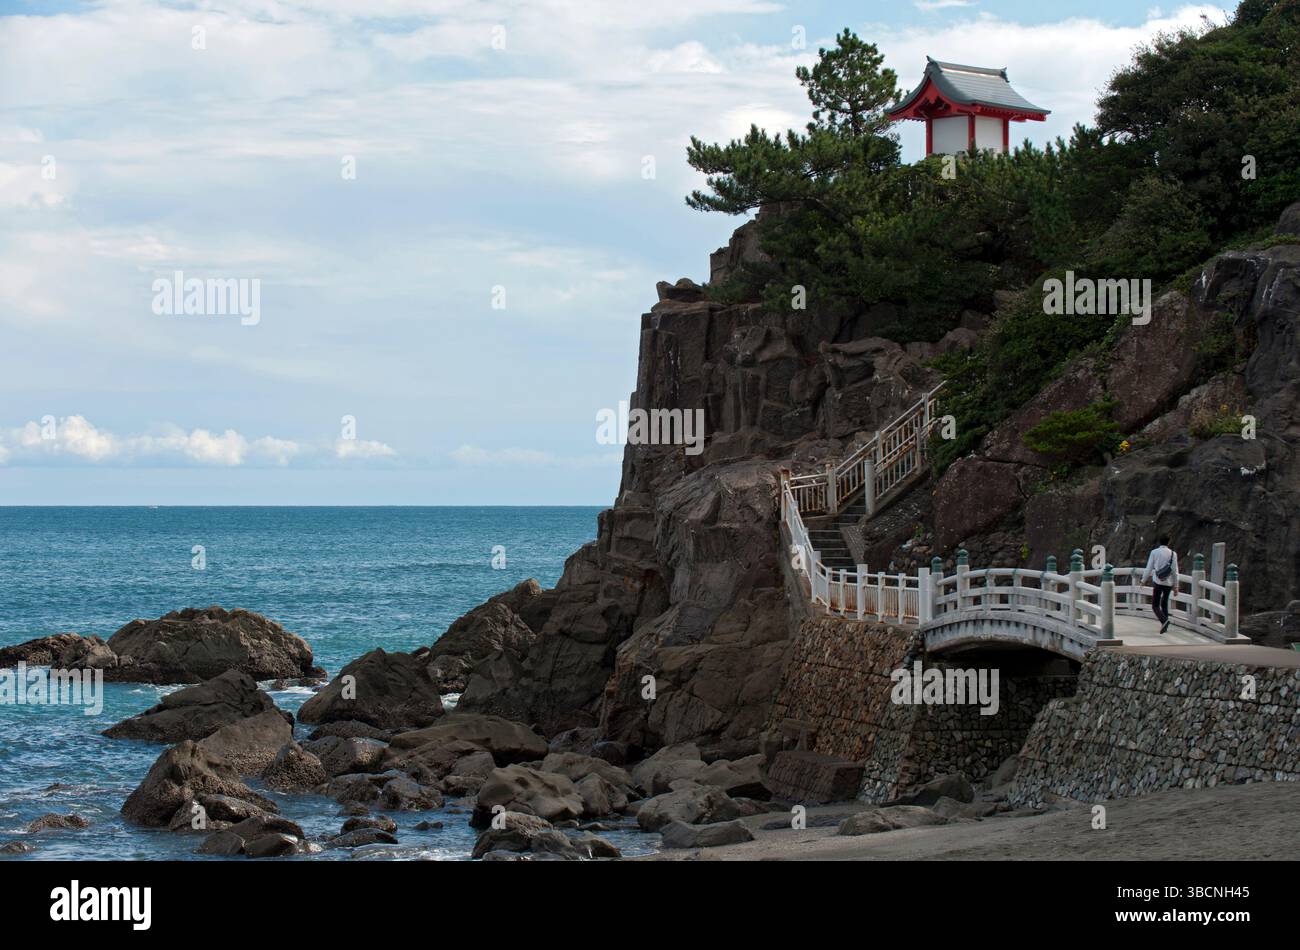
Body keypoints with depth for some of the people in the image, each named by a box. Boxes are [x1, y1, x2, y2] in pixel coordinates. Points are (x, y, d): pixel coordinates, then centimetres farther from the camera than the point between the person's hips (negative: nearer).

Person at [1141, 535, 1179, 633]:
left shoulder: (1154, 552, -2)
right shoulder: (1172, 554, 1)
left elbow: (1149, 568, -1)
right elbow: (1175, 571, 0)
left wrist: (1143, 581, 10)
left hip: (1158, 582, -3)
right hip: (1169, 583, 3)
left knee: (1155, 605, 0)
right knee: (1164, 603, 20)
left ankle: (1164, 620, -25)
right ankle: (1164, 625, 18)